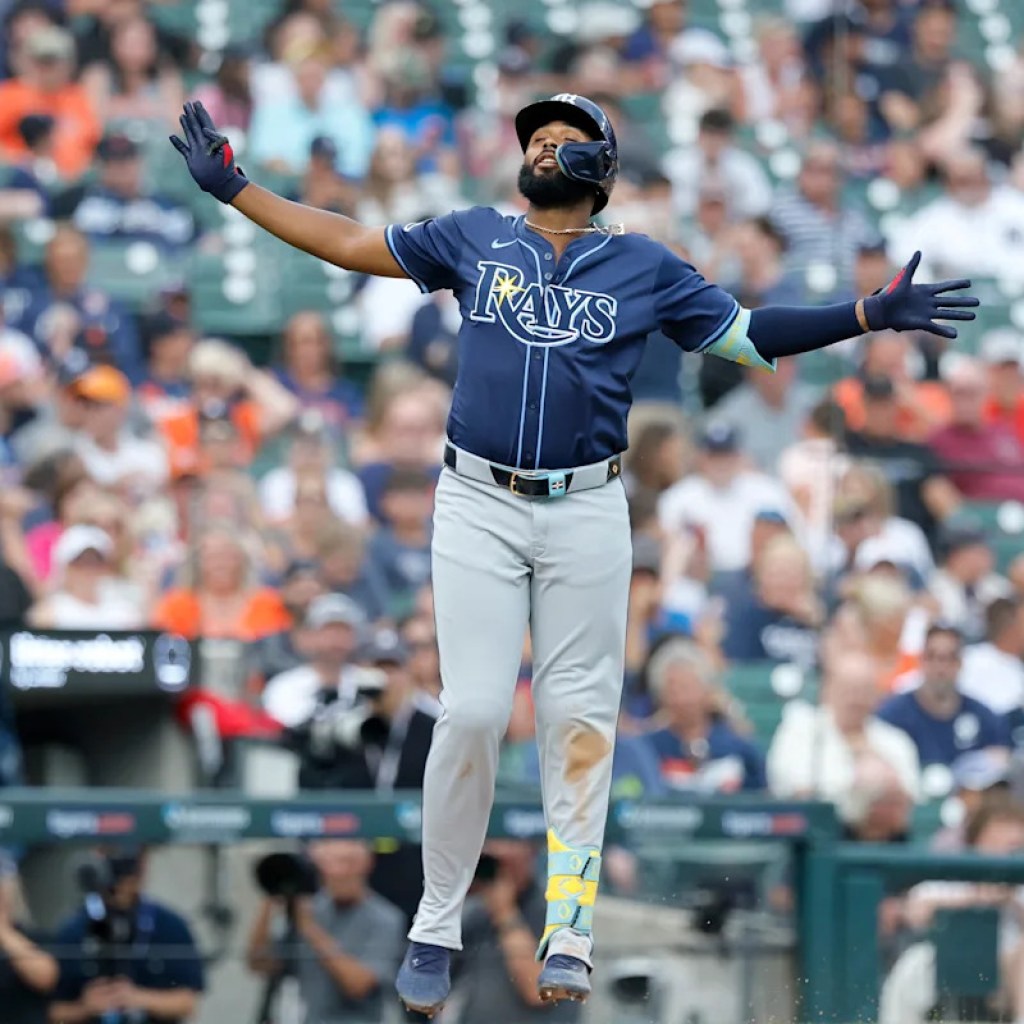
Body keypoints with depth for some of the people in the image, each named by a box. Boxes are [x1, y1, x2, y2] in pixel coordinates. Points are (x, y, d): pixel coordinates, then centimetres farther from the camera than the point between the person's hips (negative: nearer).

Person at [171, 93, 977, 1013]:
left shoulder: (645, 268, 10)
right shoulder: (473, 239, 11)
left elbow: (749, 335, 12)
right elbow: (347, 243, 13)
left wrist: (870, 315, 2)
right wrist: (231, 185, 8)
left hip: (587, 514, 1)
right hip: (479, 506, -1)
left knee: (580, 720, -1)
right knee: (473, 712, -8)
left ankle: (569, 936, 4)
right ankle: (437, 928, 2)